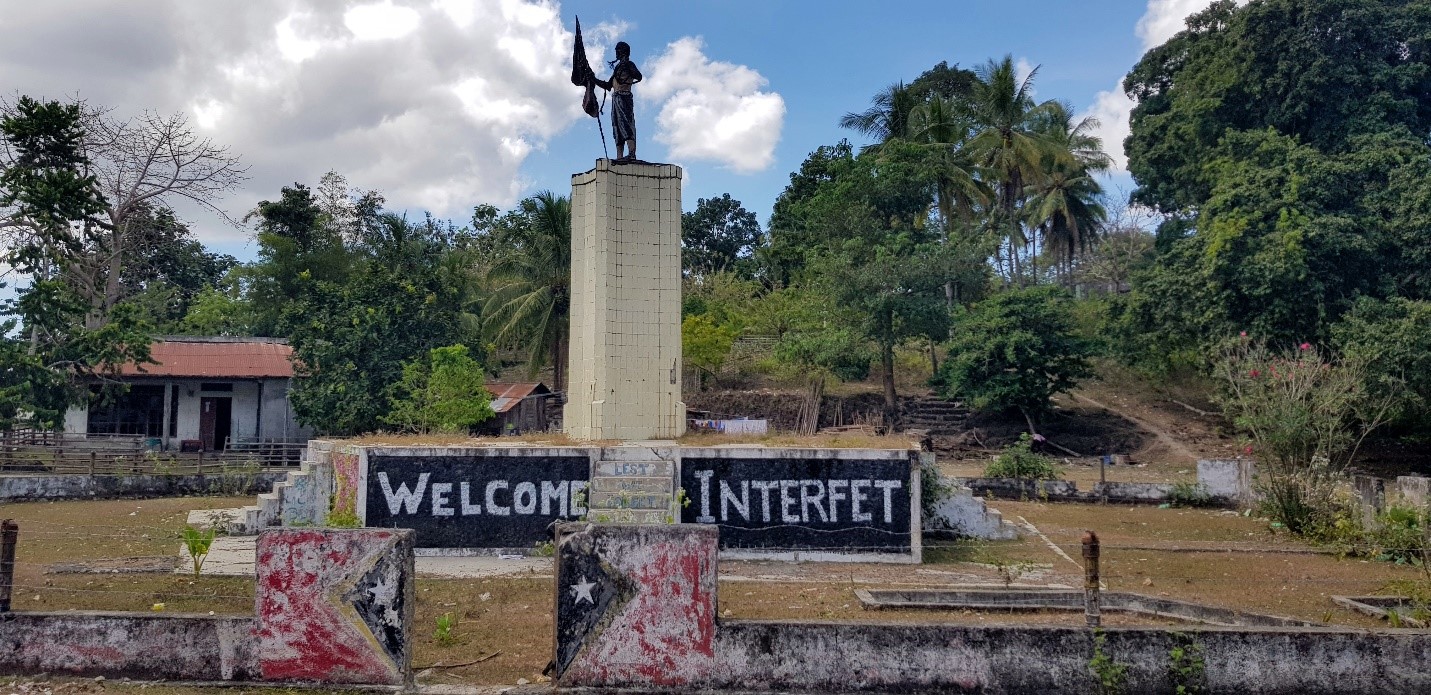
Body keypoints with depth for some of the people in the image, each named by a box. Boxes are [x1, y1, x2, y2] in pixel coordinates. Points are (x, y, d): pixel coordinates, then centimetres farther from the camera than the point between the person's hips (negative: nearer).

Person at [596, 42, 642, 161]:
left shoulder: (629, 64, 5)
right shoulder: (617, 67, 28)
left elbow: (639, 76, -15)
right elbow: (608, 86, 30)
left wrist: (627, 67, -23)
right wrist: (595, 80, 25)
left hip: (624, 97, -9)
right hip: (615, 98, 9)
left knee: (626, 124, -19)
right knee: (617, 127, 1)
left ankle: (632, 153, -29)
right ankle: (619, 156, -3)